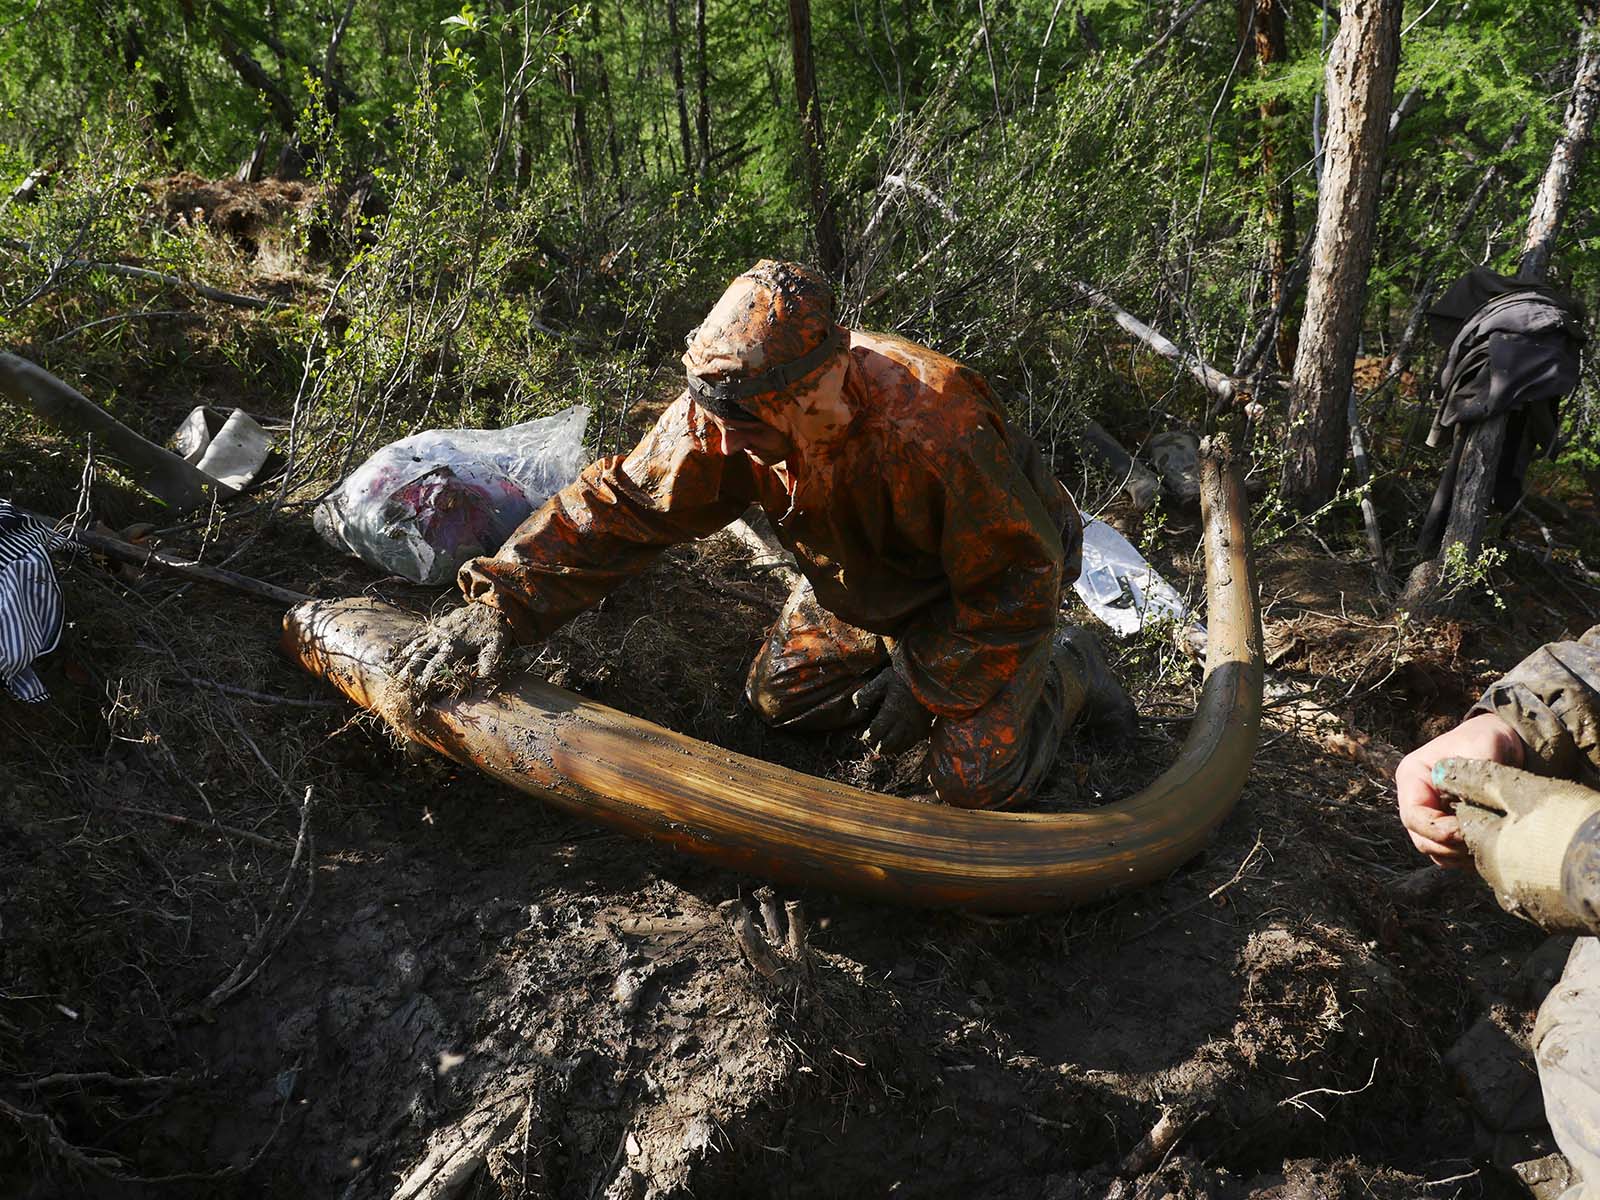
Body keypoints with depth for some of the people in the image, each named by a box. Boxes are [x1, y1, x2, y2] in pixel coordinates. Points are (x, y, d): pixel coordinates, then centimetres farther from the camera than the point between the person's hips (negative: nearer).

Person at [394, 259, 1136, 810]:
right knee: (780, 699, 5)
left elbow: (1021, 580, -29)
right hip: (868, 581, 6)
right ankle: (907, 654, 23)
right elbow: (622, 503, -19)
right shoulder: (729, 415, -25)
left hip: (991, 582, -6)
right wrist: (504, 601, -26)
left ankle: (1065, 675, 15)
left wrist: (927, 685, -22)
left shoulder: (937, 437, -43)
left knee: (974, 782, -15)